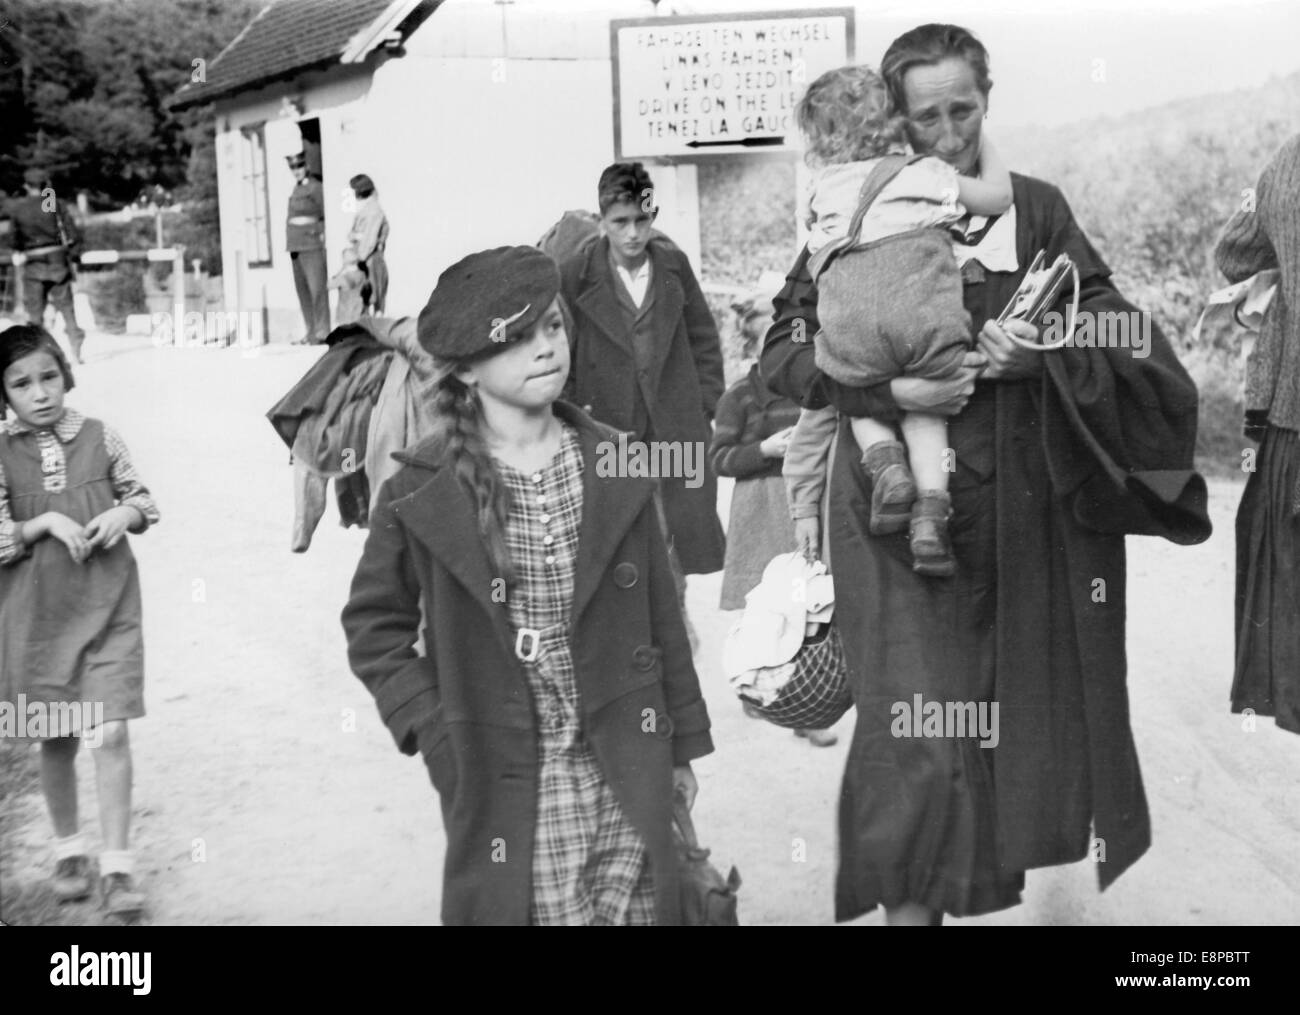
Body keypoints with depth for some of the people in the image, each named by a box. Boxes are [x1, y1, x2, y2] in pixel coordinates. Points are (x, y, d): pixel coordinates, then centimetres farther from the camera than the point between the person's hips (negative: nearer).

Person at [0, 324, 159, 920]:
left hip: (109, 607, 0)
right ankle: (68, 849, 32)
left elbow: (144, 502, 10)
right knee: (56, 739, 13)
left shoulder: (99, 438, -1)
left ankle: (117, 864, 2)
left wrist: (123, 514, -10)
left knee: (110, 733, -6)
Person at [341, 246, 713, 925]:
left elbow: (659, 614, 7)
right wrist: (432, 728, -7)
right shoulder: (421, 491, -8)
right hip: (506, 786, -2)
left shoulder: (618, 469, 0)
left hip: (626, 774, 3)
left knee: (640, 907, 9)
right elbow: (374, 626, 4)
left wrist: (682, 743, 10)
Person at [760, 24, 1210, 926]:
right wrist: (892, 390, -17)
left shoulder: (1036, 210, 8)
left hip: (1028, 507, 3)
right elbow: (784, 350, -3)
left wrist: (1039, 351, -15)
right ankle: (910, 899, 9)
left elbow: (1115, 324, 6)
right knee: (919, 739, -7)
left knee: (1030, 710, 9)